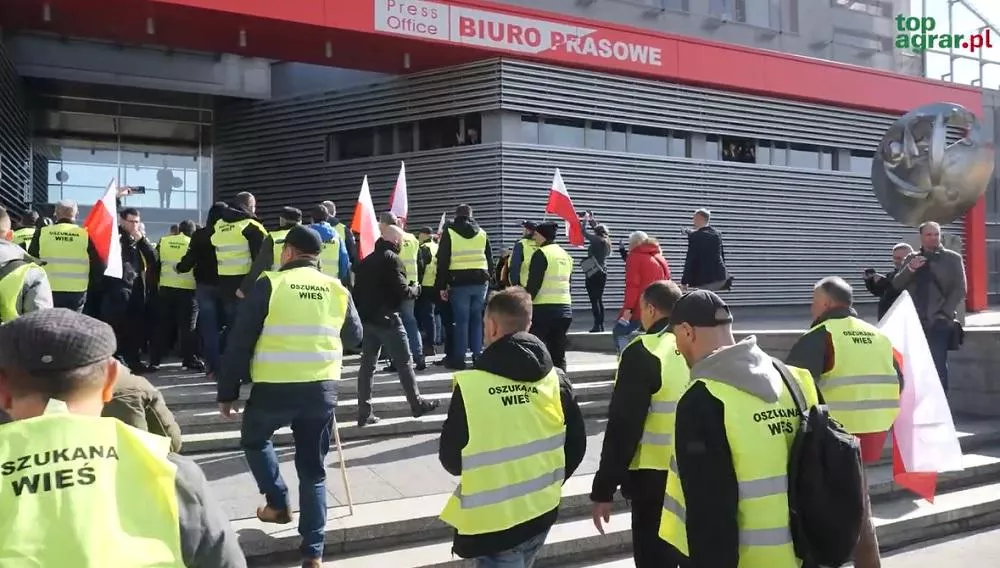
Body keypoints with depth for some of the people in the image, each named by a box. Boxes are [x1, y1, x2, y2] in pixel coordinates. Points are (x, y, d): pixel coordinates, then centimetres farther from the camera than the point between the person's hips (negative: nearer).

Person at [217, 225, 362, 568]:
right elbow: (354, 337, 20)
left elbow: (240, 342, -3)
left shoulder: (270, 285, -4)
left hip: (275, 387, -3)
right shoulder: (337, 290, 7)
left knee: (254, 439, 28)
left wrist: (228, 391, 5)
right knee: (313, 469, 11)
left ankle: (278, 503, 22)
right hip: (322, 388, 3)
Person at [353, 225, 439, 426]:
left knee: (367, 364, 7)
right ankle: (417, 404, 11)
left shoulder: (365, 261, 14)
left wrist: (363, 311, 17)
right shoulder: (392, 259, -10)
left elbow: (358, 289, 14)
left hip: (366, 318, 7)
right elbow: (402, 291, -16)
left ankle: (364, 413, 6)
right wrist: (415, 289, 3)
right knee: (404, 362, 3)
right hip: (387, 319, -7)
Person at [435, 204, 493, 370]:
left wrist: (442, 286, 2)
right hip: (480, 281, 3)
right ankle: (477, 355, 10)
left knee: (461, 320, 0)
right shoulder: (482, 233, 12)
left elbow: (443, 261, -1)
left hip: (459, 283, -3)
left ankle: (459, 359, 1)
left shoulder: (449, 233, 2)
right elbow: (490, 260, 15)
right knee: (477, 319, 10)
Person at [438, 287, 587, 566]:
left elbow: (450, 459, -8)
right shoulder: (555, 379, -4)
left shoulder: (470, 385, -18)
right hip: (542, 511, 5)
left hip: (493, 520, -5)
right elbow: (576, 444, 4)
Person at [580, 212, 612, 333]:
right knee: (599, 300, 12)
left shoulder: (597, 240, -11)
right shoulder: (606, 241, 9)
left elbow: (584, 232, -6)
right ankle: (601, 325, 12)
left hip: (593, 274, -8)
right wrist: (592, 221, 33)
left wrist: (585, 220, 8)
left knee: (594, 300, -8)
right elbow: (599, 229, 28)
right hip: (602, 273, 8)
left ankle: (597, 325, -12)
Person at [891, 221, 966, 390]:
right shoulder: (912, 259, 16)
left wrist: (945, 313, -10)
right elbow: (896, 284, 8)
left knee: (938, 365, -8)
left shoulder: (952, 258, 7)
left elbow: (960, 289, 1)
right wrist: (910, 268, -9)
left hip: (939, 321, -3)